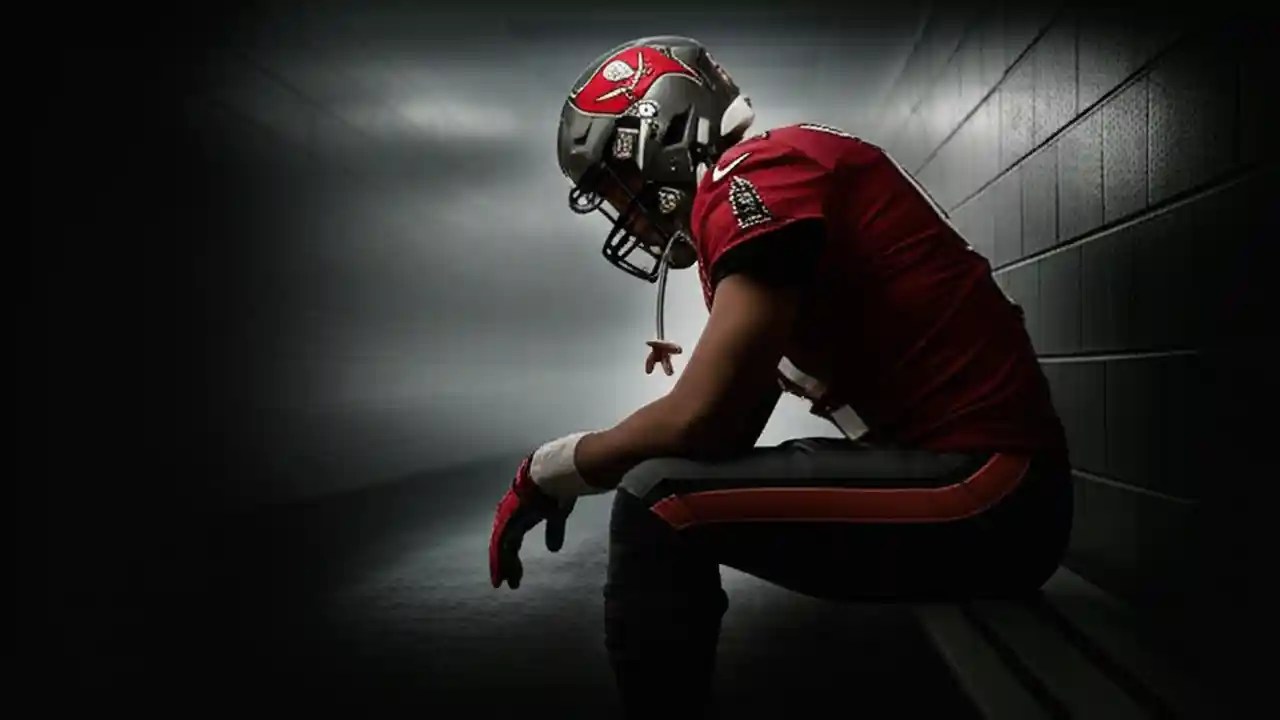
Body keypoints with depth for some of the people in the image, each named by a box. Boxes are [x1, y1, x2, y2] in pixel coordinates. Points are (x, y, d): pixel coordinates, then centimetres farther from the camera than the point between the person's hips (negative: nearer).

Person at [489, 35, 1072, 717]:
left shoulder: (756, 175, -11)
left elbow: (702, 420, -18)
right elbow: (730, 436, 16)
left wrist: (551, 470, -3)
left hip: (988, 498, -10)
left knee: (660, 504, -19)